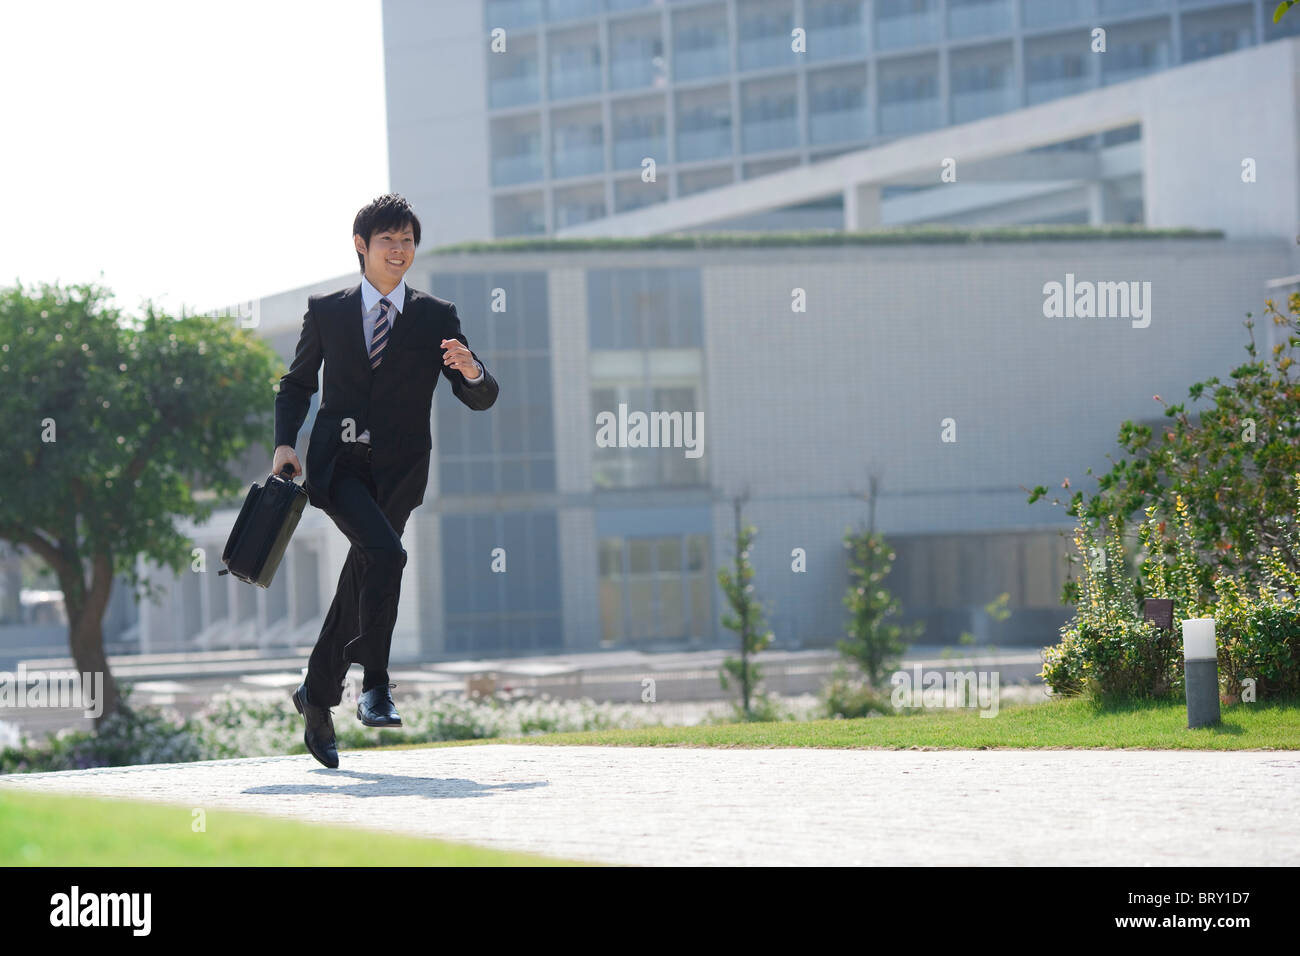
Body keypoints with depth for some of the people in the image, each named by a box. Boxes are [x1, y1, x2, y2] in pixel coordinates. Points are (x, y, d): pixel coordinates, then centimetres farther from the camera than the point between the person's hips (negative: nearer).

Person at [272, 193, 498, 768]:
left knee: (361, 582, 5)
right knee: (385, 555, -25)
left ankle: (318, 695, 24)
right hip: (337, 463, -2)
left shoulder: (436, 319, 6)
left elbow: (481, 399, 2)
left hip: (397, 470, 2)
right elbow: (297, 383, 20)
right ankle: (375, 685, -18)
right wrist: (285, 442, 4)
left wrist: (472, 372, -22)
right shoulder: (327, 312, 8)